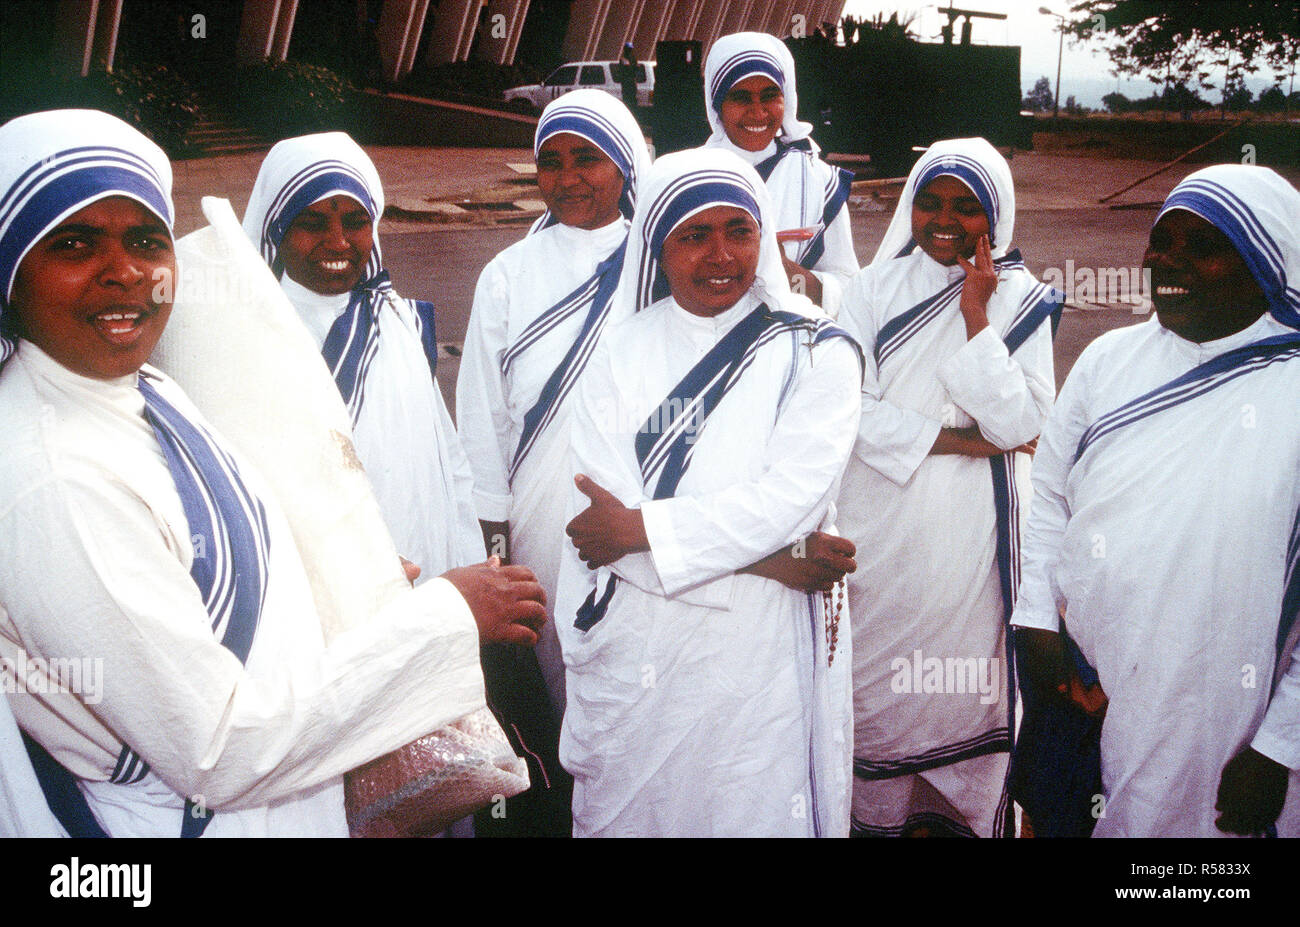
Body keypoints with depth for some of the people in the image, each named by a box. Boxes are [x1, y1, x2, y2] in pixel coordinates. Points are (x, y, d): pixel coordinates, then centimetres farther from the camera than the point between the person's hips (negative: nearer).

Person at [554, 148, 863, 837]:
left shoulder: (815, 353, -1)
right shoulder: (622, 352, 4)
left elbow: (792, 496, -15)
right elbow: (598, 511, -9)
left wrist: (643, 528, -13)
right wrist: (771, 560, -14)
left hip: (758, 662, -2)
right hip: (631, 660, 3)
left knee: (753, 814, 6)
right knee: (621, 815, 14)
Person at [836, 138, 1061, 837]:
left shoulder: (1021, 300, -1)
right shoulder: (875, 288, 1)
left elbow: (1019, 425, -13)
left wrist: (975, 317, -16)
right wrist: (963, 440, -13)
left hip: (967, 536, -1)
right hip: (879, 525, 1)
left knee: (962, 676, 8)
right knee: (877, 674, 10)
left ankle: (958, 812, 29)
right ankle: (879, 810, 30)